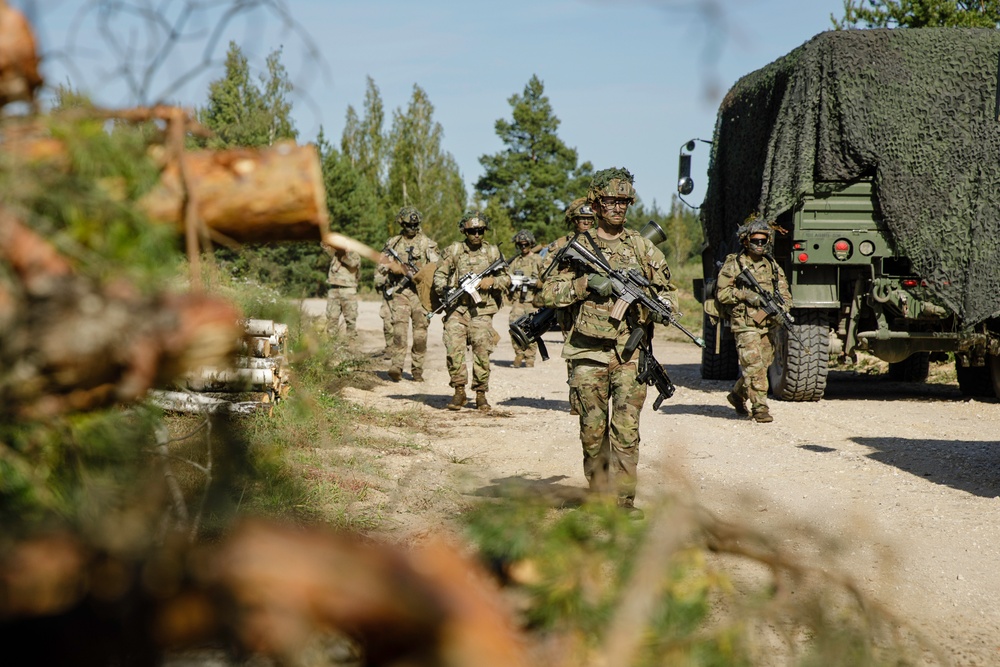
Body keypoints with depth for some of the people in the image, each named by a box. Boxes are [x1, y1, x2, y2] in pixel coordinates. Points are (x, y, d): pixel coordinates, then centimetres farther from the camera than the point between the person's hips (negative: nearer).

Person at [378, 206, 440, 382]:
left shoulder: (427, 243, 8)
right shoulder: (393, 243, 12)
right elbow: (381, 265, 9)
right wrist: (399, 269, -9)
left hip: (420, 292, 0)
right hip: (399, 292, 0)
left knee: (420, 333, 0)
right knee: (400, 328, -16)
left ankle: (417, 370, 9)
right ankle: (396, 367, -22)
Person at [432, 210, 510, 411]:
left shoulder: (492, 252, 9)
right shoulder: (453, 251, 5)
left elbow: (506, 279, 14)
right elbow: (439, 276, 7)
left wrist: (492, 280, -6)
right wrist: (446, 291, -13)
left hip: (482, 311, 1)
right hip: (457, 309, 0)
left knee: (482, 352, -4)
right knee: (454, 349, -10)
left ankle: (481, 393, 8)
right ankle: (459, 391, 3)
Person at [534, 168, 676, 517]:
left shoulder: (643, 248, 11)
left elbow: (669, 292, 17)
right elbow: (544, 294, 1)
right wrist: (585, 284, -12)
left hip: (630, 352, 0)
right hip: (588, 353, 0)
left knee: (626, 429, -7)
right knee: (592, 428, 4)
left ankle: (623, 499, -4)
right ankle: (599, 492, 17)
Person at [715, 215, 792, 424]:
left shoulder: (772, 265, 13)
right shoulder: (733, 264, -2)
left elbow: (784, 293, 12)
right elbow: (722, 293, -4)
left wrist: (782, 309, -8)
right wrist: (745, 295, -16)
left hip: (769, 326, 6)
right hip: (745, 325, -5)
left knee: (762, 365, 12)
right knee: (754, 367, -13)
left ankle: (737, 395, 32)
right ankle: (760, 408, -10)